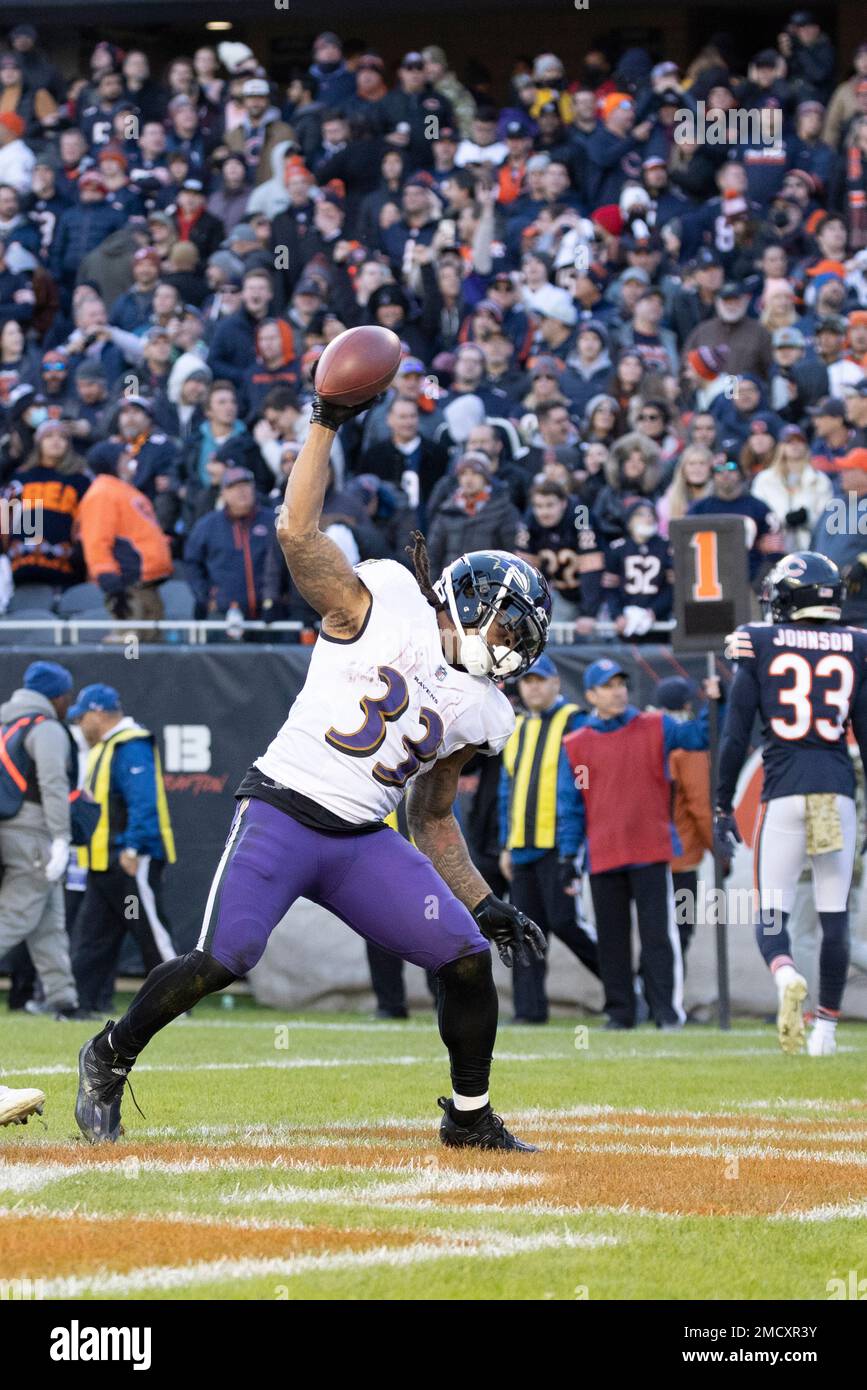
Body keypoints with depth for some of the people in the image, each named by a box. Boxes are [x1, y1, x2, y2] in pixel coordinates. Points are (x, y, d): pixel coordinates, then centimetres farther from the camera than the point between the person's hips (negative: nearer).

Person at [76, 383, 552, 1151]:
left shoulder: (477, 712, 16)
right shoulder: (381, 605, -1)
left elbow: (434, 819, 24)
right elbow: (298, 533, -13)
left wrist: (484, 902, 16)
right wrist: (328, 424, -15)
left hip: (365, 843, 6)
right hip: (284, 812, -6)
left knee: (469, 959, -4)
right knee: (222, 962, -20)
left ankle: (469, 1117, 14)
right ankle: (110, 1058, 4)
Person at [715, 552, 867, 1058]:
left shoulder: (759, 645, 2)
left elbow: (735, 736, 0)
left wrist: (723, 807, 6)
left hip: (782, 791, -2)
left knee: (771, 915, 2)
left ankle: (786, 975, -29)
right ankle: (826, 1027, 11)